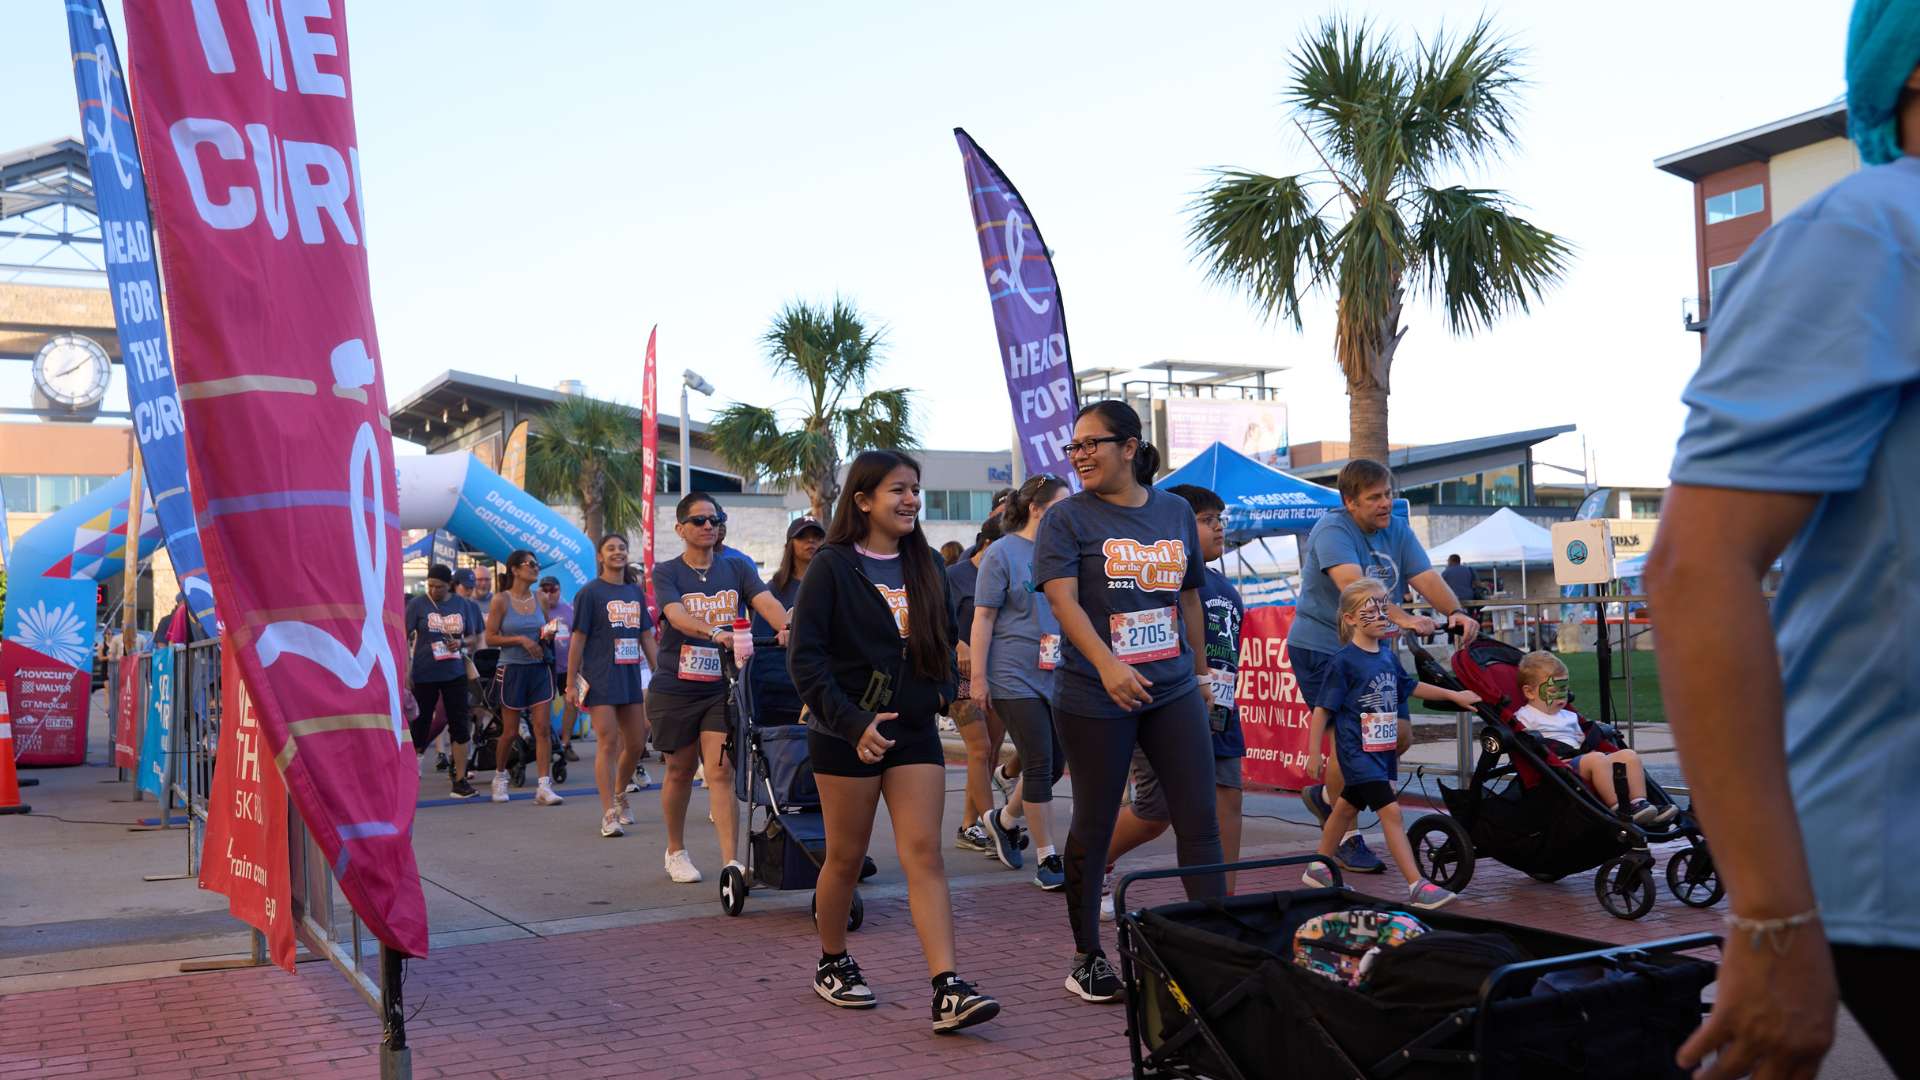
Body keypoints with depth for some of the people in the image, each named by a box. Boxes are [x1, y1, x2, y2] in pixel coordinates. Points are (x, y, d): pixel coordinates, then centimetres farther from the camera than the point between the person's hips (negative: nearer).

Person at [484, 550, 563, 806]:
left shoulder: (540, 599, 7)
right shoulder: (501, 600, -5)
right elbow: (490, 638, -7)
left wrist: (547, 635, -2)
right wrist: (521, 639, -17)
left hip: (539, 669, 4)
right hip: (513, 669, -3)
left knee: (543, 728, -6)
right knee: (510, 732, 5)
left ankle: (544, 786, -6)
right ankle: (499, 776, 30)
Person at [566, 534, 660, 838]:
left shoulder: (636, 592, 12)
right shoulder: (590, 592, -4)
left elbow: (646, 636, 16)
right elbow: (578, 639, -5)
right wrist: (571, 683, -8)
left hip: (631, 677, 6)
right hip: (600, 679, -6)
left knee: (636, 744, 10)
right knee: (608, 743, -9)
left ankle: (619, 794, 34)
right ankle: (609, 815, -5)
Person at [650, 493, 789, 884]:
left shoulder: (737, 567, 5)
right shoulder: (666, 573, -3)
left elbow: (766, 602, -11)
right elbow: (677, 616, -21)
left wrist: (786, 626, -33)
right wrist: (715, 634, -40)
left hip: (722, 686, 1)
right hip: (676, 686, -1)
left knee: (720, 770, -8)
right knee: (681, 769, 11)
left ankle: (731, 860, -11)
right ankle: (675, 851, 29)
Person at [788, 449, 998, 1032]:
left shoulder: (924, 565, 9)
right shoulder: (833, 567, -7)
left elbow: (947, 639, 21)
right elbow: (804, 656, -12)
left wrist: (945, 689, 2)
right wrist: (852, 722, -20)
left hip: (914, 728, 4)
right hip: (847, 735, -4)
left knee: (924, 854, -5)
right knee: (846, 856, 7)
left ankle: (948, 992, -12)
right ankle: (831, 965, 30)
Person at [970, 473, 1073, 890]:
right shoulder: (1003, 552, -6)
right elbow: (983, 617, -7)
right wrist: (978, 677, -11)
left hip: (1058, 677, 6)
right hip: (1015, 678, -6)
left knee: (1054, 763, 10)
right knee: (1039, 764, -5)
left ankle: (1002, 820, 34)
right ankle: (1047, 859, 7)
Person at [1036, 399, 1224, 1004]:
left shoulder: (1176, 512, 10)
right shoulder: (1067, 518, -3)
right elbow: (1063, 599, -16)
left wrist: (1202, 671, 22)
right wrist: (1107, 664, -30)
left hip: (1173, 690, 4)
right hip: (1094, 697, -4)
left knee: (1200, 822, 1)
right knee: (1093, 827, 5)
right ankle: (1087, 959, 18)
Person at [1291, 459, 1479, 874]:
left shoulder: (1397, 530, 5)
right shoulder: (1332, 530, -17)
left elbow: (1427, 577, -7)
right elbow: (1353, 585, -33)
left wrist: (1456, 613, -26)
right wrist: (1402, 618, -44)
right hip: (1320, 648, -8)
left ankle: (1327, 795, 26)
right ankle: (1347, 838, 2)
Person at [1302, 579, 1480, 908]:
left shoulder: (1387, 656, 9)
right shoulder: (1344, 661, -14)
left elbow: (1411, 687, 25)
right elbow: (1322, 708, -12)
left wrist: (1454, 695, 23)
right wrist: (1314, 752, -14)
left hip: (1382, 750, 8)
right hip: (1358, 752, -8)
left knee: (1347, 807, 18)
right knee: (1391, 812, -15)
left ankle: (1318, 869, 32)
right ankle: (1417, 886, -16)